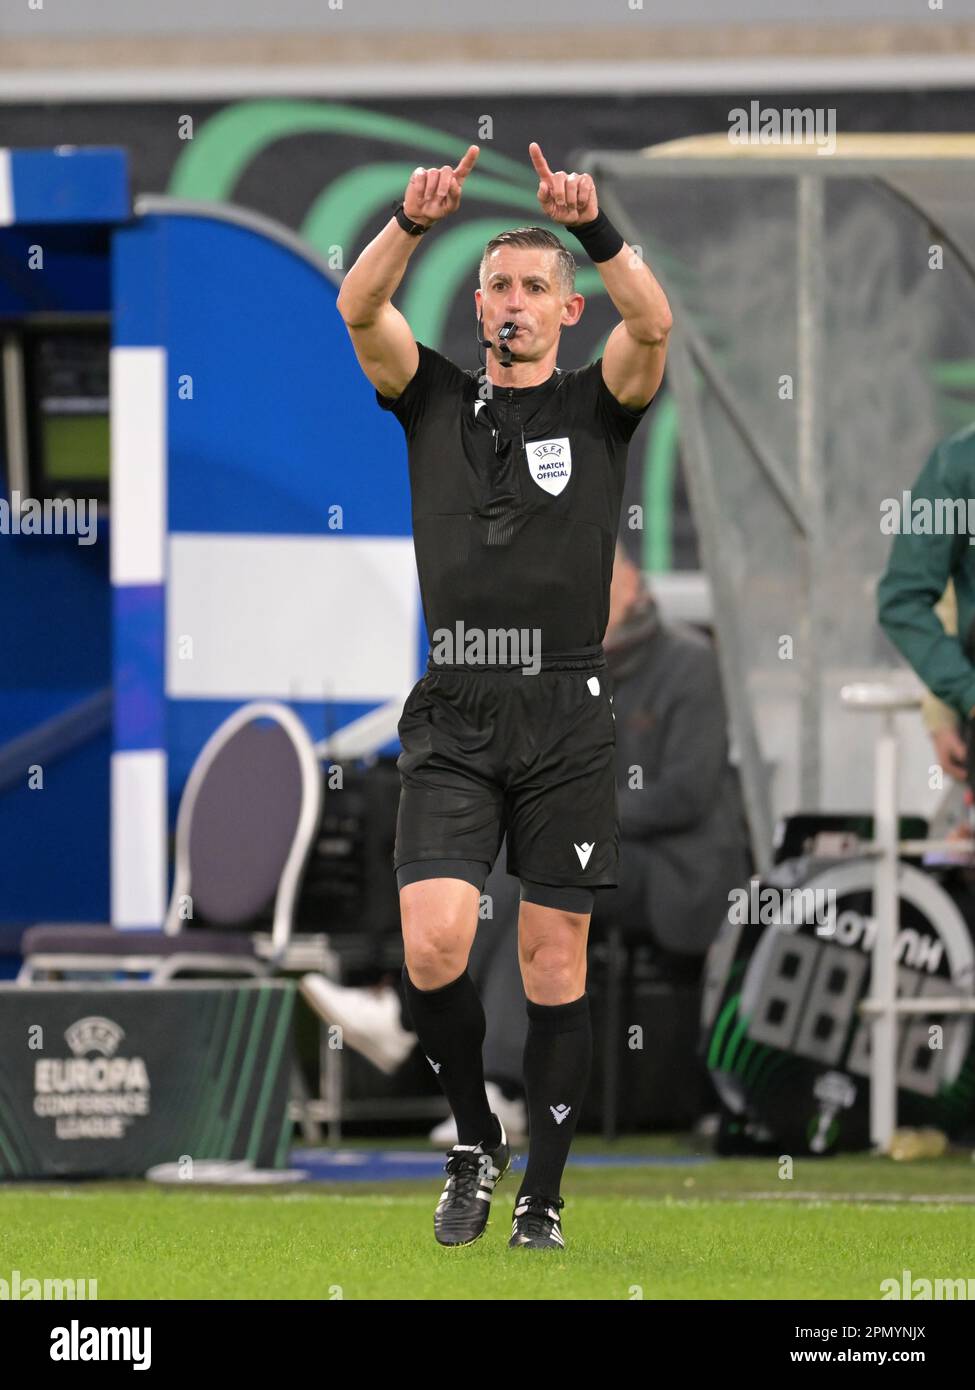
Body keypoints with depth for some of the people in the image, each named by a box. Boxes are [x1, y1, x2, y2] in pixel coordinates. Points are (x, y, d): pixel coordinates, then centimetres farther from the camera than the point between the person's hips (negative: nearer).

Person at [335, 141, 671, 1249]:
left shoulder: (597, 405, 8)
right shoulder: (434, 399, 11)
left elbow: (652, 326, -13)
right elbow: (359, 308, -6)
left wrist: (595, 229, -30)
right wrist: (413, 221, -25)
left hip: (564, 717, 0)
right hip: (452, 718, 0)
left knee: (554, 961, 2)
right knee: (433, 944, -15)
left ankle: (542, 1198, 11)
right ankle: (473, 1138, 8)